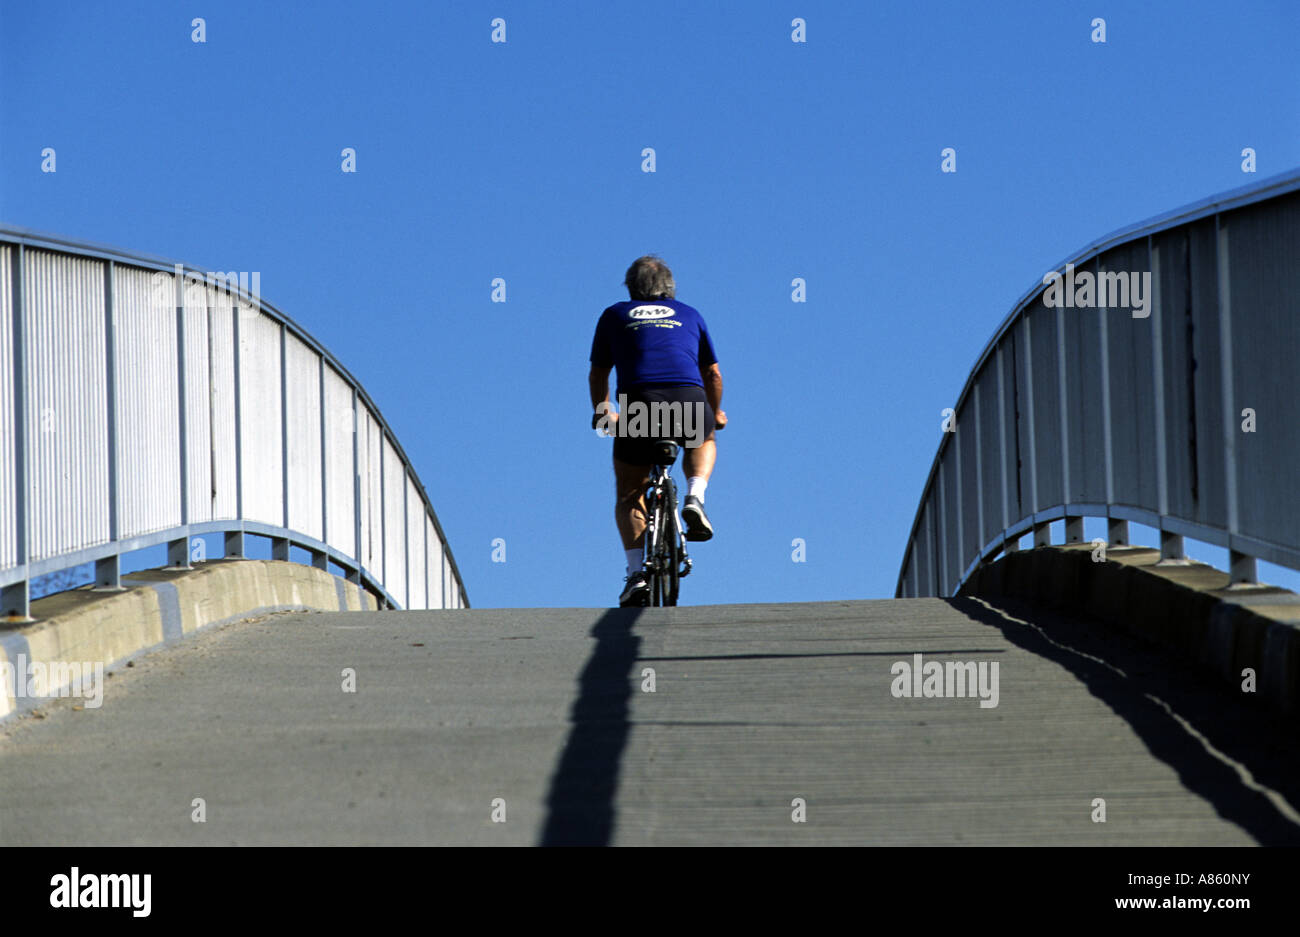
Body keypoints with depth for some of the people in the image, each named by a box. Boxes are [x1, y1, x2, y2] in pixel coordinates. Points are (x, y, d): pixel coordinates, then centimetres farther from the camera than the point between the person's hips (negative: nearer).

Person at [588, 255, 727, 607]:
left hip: (639, 402, -1)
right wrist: (716, 414, 48)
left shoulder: (615, 315, 24)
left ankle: (637, 573, -1)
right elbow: (713, 374, 31)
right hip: (689, 399, 1)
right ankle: (695, 498, 9)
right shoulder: (689, 315, 26)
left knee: (629, 495, 15)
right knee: (703, 442, 36)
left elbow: (598, 374, 29)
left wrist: (602, 412, 45)